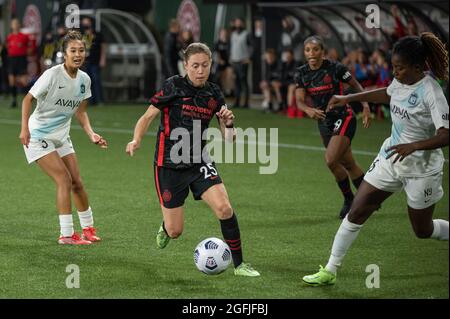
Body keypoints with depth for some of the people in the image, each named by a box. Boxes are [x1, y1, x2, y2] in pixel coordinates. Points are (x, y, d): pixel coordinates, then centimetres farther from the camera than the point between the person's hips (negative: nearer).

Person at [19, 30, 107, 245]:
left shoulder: (84, 79, 0)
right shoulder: (52, 75, -20)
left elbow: (80, 112, 8)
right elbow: (28, 99, -13)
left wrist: (91, 134, -6)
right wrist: (24, 128, -21)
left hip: (62, 137, 6)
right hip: (38, 136, -6)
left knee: (76, 182, 5)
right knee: (64, 180, -15)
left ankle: (88, 228, 22)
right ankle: (66, 234, -8)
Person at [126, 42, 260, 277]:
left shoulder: (214, 94, 3)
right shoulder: (174, 86, -9)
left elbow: (229, 139, 5)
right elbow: (148, 116, -5)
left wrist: (228, 123, -17)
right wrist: (136, 140, -22)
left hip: (199, 162, 3)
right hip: (169, 165, -3)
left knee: (224, 208, -20)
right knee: (175, 232, 0)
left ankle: (238, 264, -4)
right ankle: (166, 228, 40)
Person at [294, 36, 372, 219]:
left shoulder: (335, 68, -15)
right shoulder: (302, 73, -2)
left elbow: (356, 86, -3)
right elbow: (299, 100, -9)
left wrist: (366, 106, -16)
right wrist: (308, 110, -31)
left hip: (343, 118, -6)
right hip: (324, 121, 6)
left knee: (331, 160, -19)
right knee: (348, 164, 13)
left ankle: (349, 199, 0)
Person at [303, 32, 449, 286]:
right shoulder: (401, 81, -2)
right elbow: (387, 94, 23)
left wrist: (413, 146, -42)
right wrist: (349, 98, 22)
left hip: (422, 169, -6)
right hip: (390, 159, 7)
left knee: (423, 230, 9)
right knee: (357, 212, 1)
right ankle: (330, 271, 9)